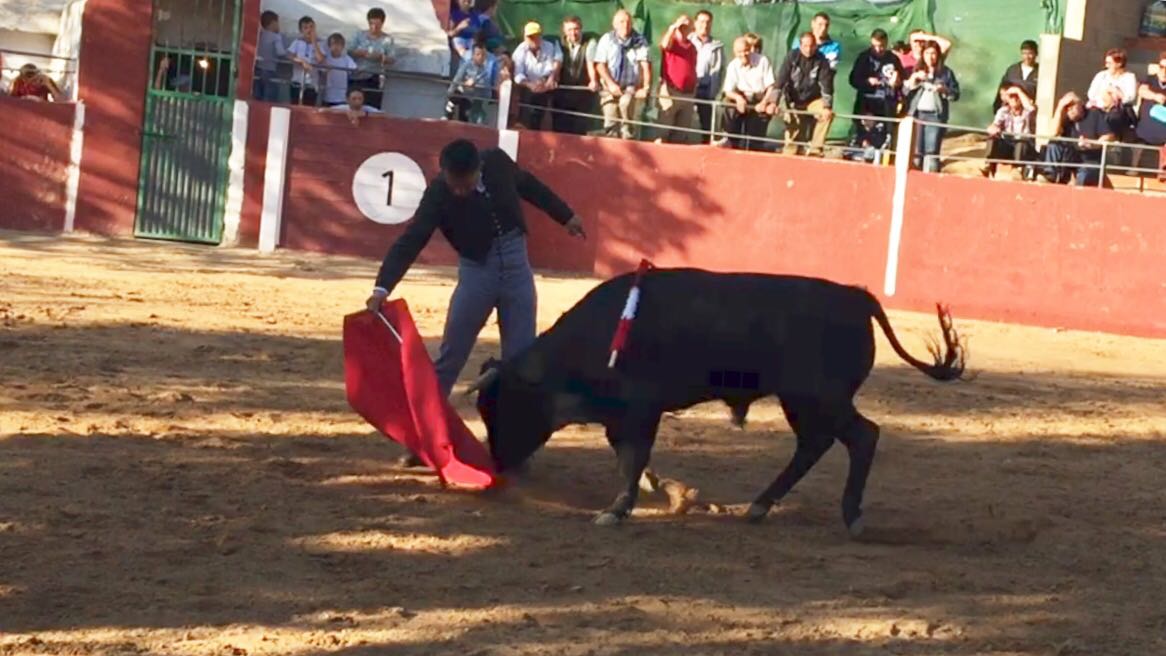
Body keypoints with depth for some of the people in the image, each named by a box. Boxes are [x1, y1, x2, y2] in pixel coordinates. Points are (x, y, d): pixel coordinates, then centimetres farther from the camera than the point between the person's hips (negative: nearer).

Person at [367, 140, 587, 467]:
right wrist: (382, 287, -39)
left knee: (521, 358, 2)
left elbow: (530, 186, 8)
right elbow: (410, 241, -26)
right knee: (450, 355, -2)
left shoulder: (498, 162, -13)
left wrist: (566, 216, 21)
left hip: (516, 265, 2)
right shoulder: (439, 194, -20)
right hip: (476, 270, -2)